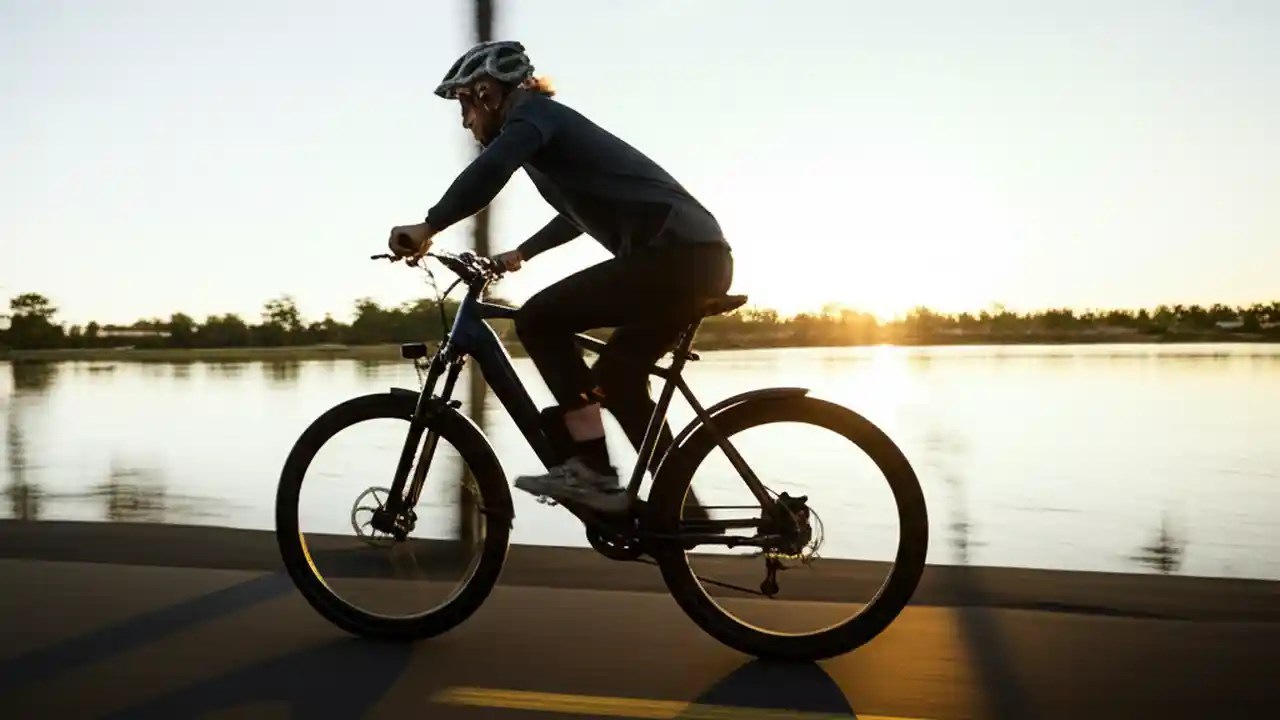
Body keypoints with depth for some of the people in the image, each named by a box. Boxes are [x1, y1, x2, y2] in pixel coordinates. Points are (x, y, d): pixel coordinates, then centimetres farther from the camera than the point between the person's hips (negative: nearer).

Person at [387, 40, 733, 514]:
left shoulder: (534, 113, 0)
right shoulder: (551, 129, 28)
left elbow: (490, 169, -22)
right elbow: (579, 212, 44)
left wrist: (427, 229, -18)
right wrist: (519, 254, 49)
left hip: (675, 253, -10)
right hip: (700, 256, 10)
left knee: (539, 320, -7)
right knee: (616, 374, 17)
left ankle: (592, 471, -6)